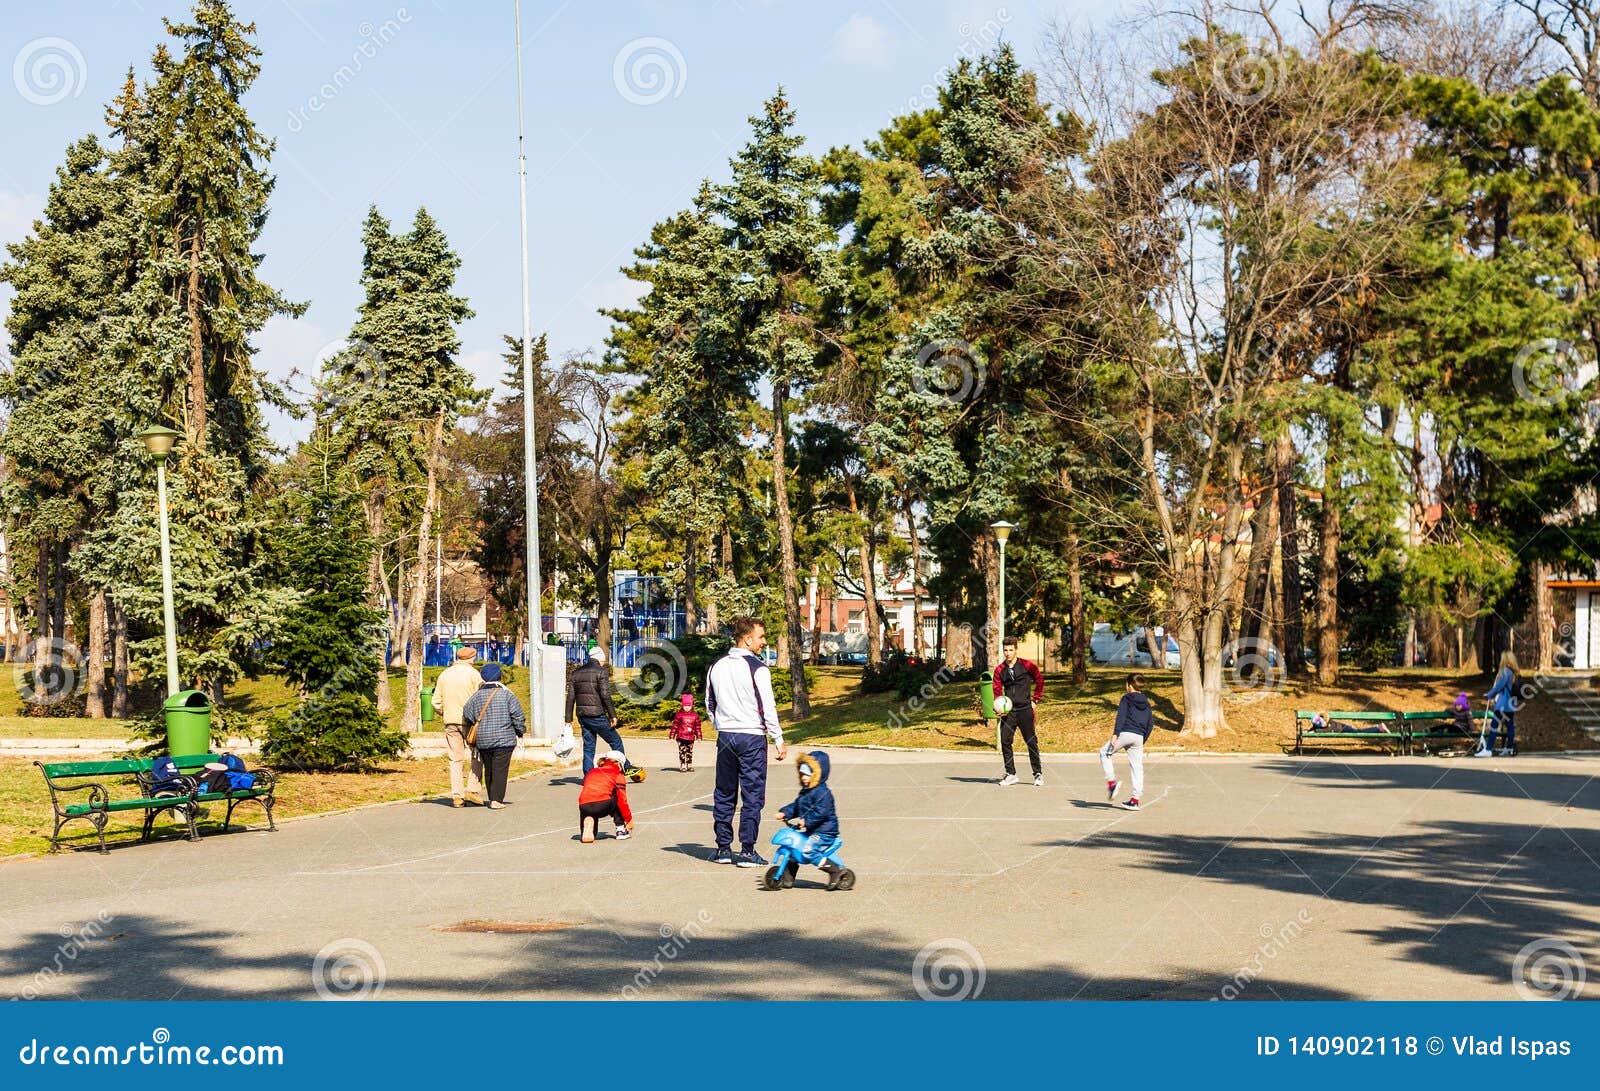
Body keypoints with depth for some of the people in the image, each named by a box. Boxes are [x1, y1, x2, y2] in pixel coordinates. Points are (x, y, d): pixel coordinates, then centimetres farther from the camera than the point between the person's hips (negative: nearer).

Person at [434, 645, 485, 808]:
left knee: (455, 759, 7)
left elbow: (436, 701, 10)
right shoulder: (473, 673, -4)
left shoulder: (444, 674, 11)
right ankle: (472, 790, -3)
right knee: (477, 755, 8)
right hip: (470, 720, -4)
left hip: (450, 721, 4)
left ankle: (456, 796, 2)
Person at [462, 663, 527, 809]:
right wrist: (520, 731, 8)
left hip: (483, 741, 4)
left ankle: (492, 799, 17)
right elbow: (518, 716, -5)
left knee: (489, 770, 13)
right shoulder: (506, 694, -5)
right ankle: (496, 800, -10)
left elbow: (467, 716, 5)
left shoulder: (477, 696, 4)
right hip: (503, 740, -4)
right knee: (500, 770, -3)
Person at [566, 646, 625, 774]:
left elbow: (570, 697, 11)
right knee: (616, 741, 6)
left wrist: (569, 719, 12)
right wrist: (613, 715, -11)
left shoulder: (576, 673, 13)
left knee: (588, 746, 10)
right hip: (597, 715, -6)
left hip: (582, 716, 6)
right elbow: (605, 695, -14)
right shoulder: (601, 672, -6)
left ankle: (588, 776, 5)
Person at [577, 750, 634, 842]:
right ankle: (621, 830, 21)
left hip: (584, 806, 3)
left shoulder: (590, 772, 30)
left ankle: (588, 823, -9)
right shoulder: (618, 775, 16)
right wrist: (629, 819, 23)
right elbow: (622, 799, 12)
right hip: (603, 806, -3)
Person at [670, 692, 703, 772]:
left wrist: (698, 736, 10)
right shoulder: (679, 715, -2)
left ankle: (689, 765, 21)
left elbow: (697, 726, 11)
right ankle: (682, 766, 1)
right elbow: (675, 725, -1)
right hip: (681, 737, -3)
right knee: (682, 752, -4)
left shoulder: (695, 715, 5)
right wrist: (672, 735, -3)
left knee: (690, 752, 11)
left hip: (690, 738, 3)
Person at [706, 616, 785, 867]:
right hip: (752, 736, -6)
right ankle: (747, 851, -1)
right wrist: (778, 740, -5)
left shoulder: (716, 667, 7)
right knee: (752, 797, 0)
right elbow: (768, 707, -13)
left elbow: (710, 705, 15)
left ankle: (722, 849, 16)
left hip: (725, 736, 6)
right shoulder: (757, 668, -12)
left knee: (724, 795, 13)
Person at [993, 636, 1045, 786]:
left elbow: (1039, 680, 10)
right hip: (1008, 711, 3)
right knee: (1005, 741, -1)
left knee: (1031, 742, 0)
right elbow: (997, 690, 5)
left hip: (1025, 710, -3)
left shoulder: (1026, 666, -2)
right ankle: (1010, 774, 9)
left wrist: (1035, 700, 6)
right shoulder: (1000, 670, 6)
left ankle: (1038, 774, 8)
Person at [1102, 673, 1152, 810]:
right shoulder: (1146, 702, 18)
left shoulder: (1126, 698, 1)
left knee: (1104, 753, 13)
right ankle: (1135, 800, 5)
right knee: (1137, 767, 6)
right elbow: (1150, 723, 20)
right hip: (1139, 737, 5)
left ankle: (1111, 782, -4)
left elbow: (1121, 716, -11)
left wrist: (1115, 734, -17)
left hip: (1125, 733, -5)